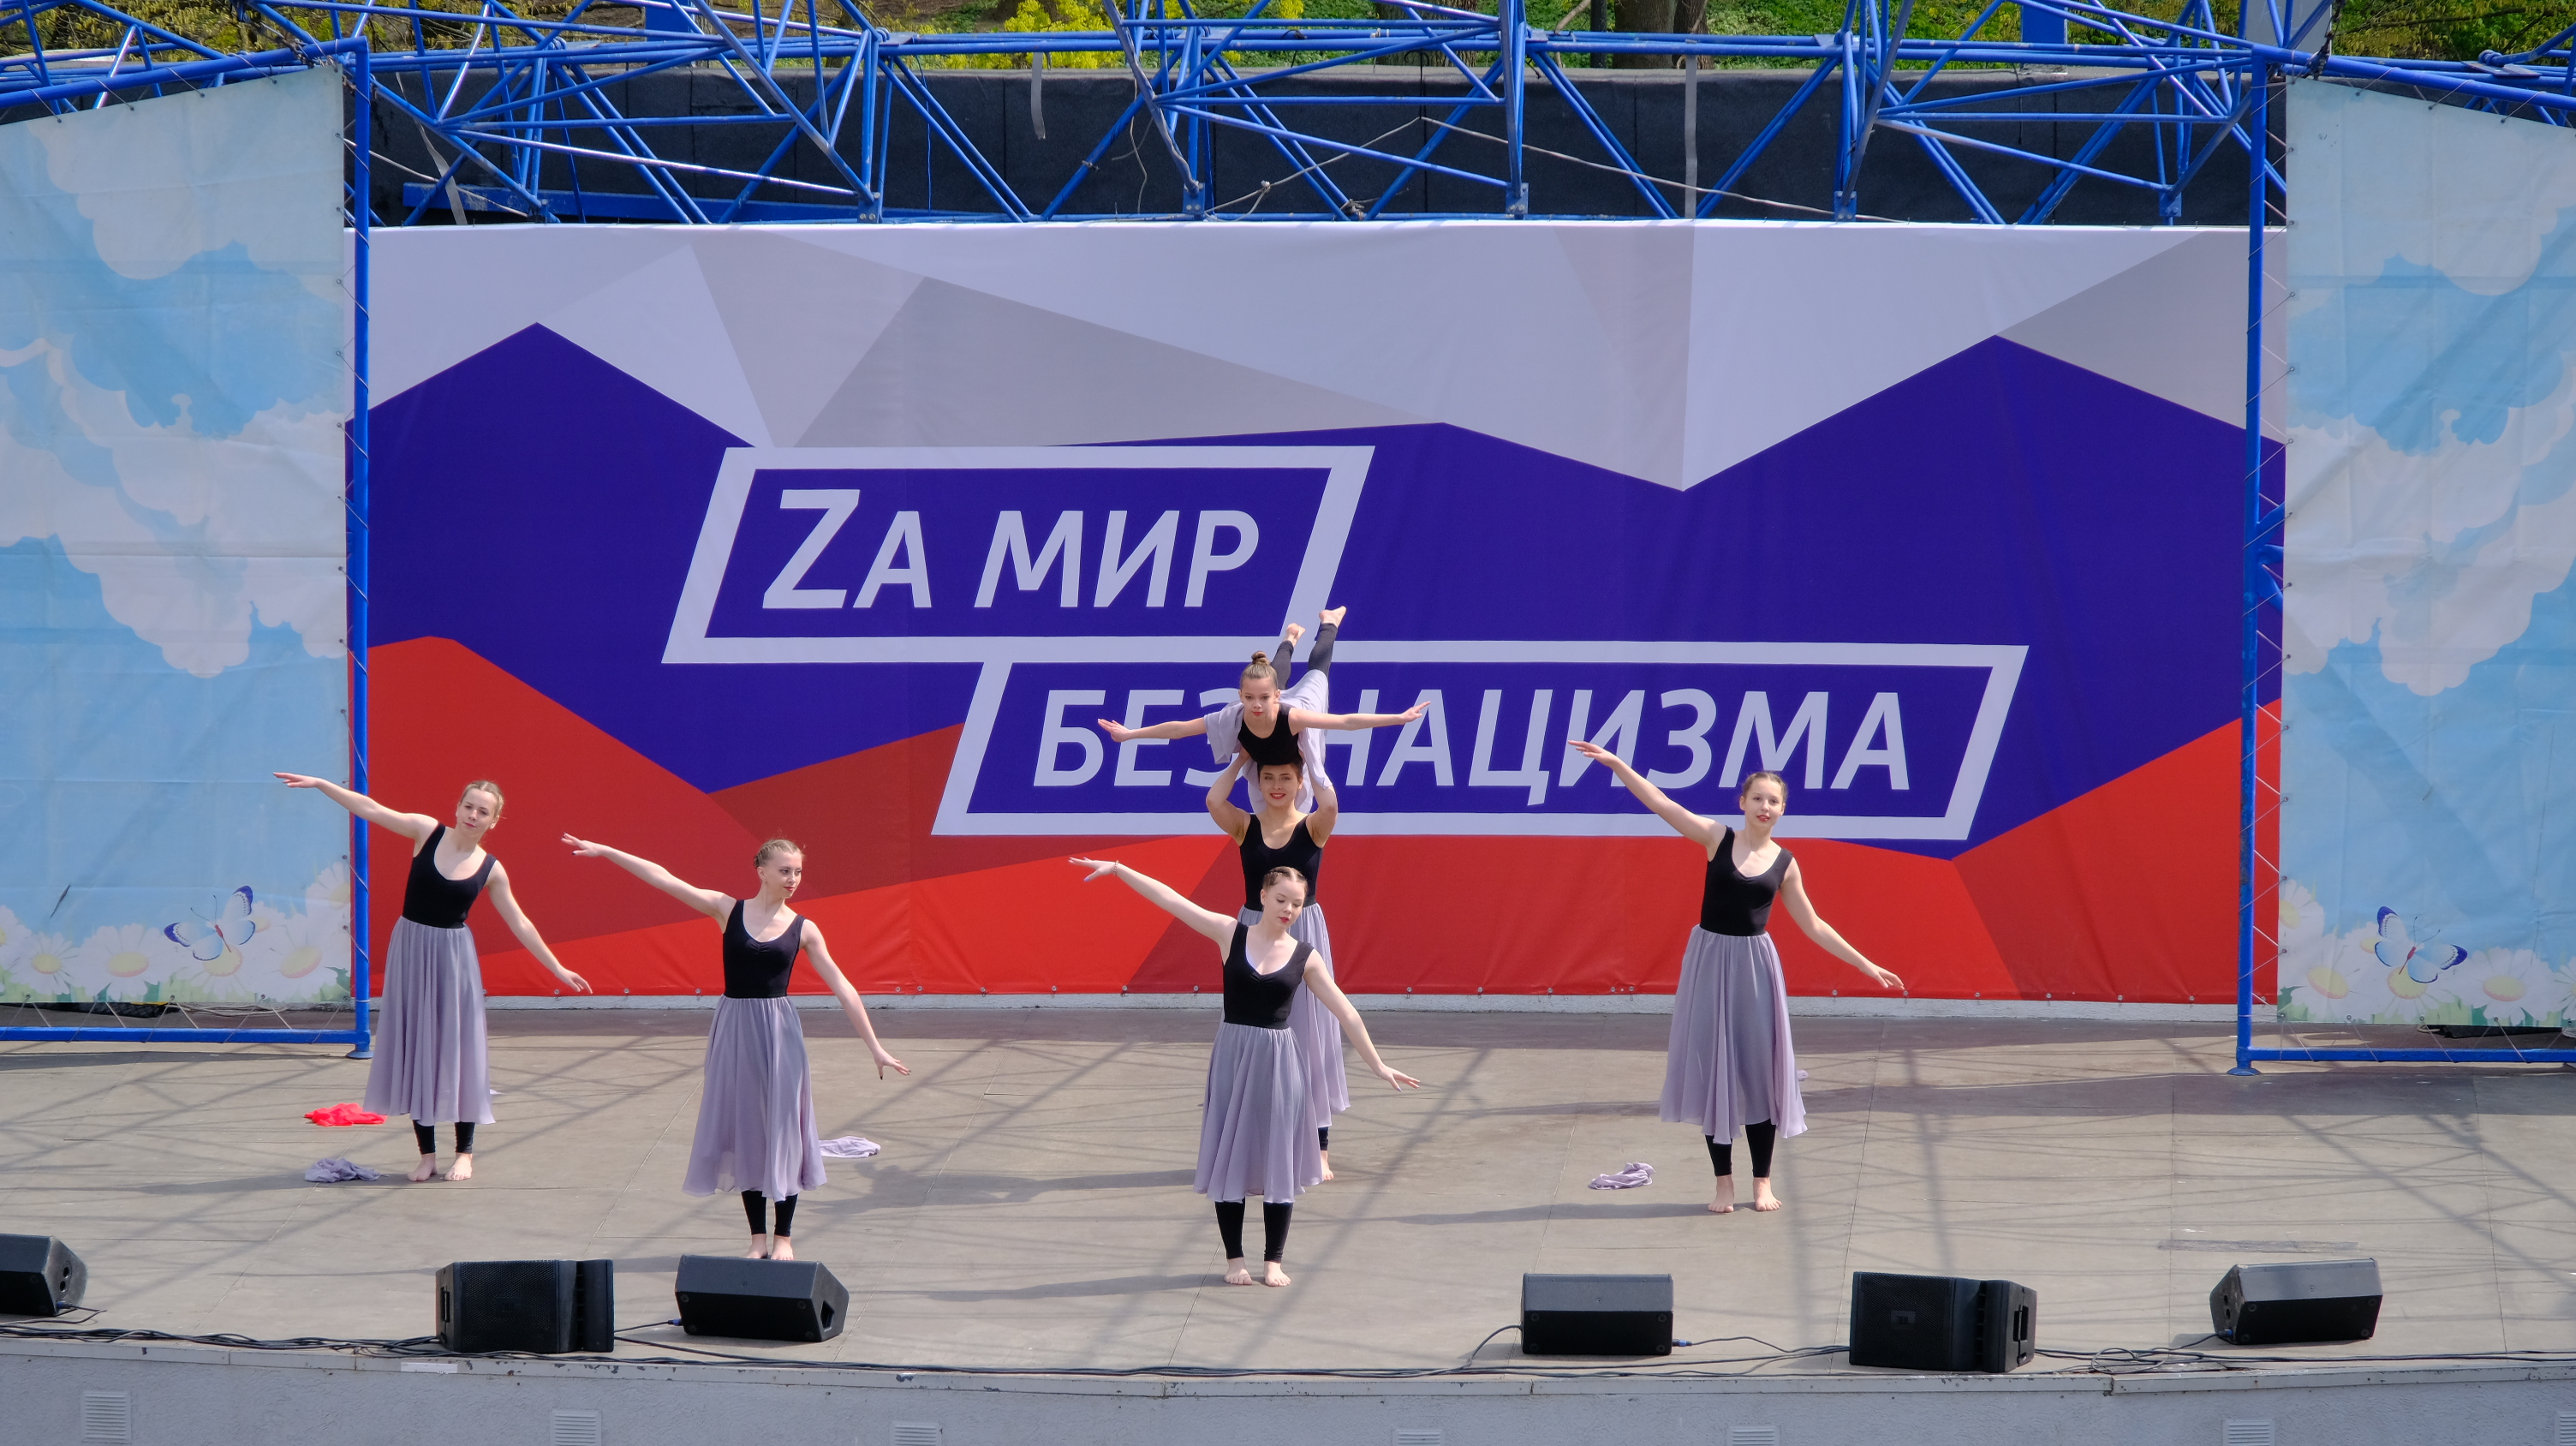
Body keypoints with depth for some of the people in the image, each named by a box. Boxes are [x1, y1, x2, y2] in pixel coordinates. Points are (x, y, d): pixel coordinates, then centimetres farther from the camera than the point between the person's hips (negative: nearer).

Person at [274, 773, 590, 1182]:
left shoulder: (491, 870, -1)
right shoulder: (428, 832, -2)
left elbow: (520, 924, 6)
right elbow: (372, 810, -7)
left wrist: (557, 968, 5)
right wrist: (318, 784, -14)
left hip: (453, 956, -1)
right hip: (411, 950, 1)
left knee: (457, 1049, 2)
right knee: (413, 1046, 4)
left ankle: (464, 1153, 12)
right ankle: (427, 1153, 11)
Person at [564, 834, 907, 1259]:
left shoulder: (802, 929, 0)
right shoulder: (729, 909, 1)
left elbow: (843, 989, 1)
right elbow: (664, 879, -2)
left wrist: (875, 1048, -2)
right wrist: (606, 852, -6)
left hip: (779, 1032, -1)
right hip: (734, 1028, 1)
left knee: (782, 1126, 0)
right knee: (743, 1128, 4)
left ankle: (784, 1237, 9)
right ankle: (758, 1237, 12)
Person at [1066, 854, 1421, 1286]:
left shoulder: (1304, 956, 0)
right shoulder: (1231, 934, -2)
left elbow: (1345, 1012, 4)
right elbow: (1170, 899, -7)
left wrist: (1377, 1065, 3)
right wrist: (1117, 869, -12)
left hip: (1278, 1060, 0)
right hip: (1233, 1055, 0)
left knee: (1278, 1161, 3)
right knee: (1230, 1157, 3)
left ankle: (1274, 1260, 13)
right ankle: (1234, 1258, 13)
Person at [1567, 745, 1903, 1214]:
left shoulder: (1784, 864, 3)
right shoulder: (1717, 838, -2)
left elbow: (1813, 926, 9)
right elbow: (1660, 803, -9)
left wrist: (1866, 966, 7)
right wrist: (1615, 762, -18)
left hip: (1755, 965, 1)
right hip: (1710, 960, -1)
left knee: (1759, 1070, 3)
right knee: (1713, 1070, 2)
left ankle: (1762, 1181, 13)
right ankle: (1723, 1181, 10)